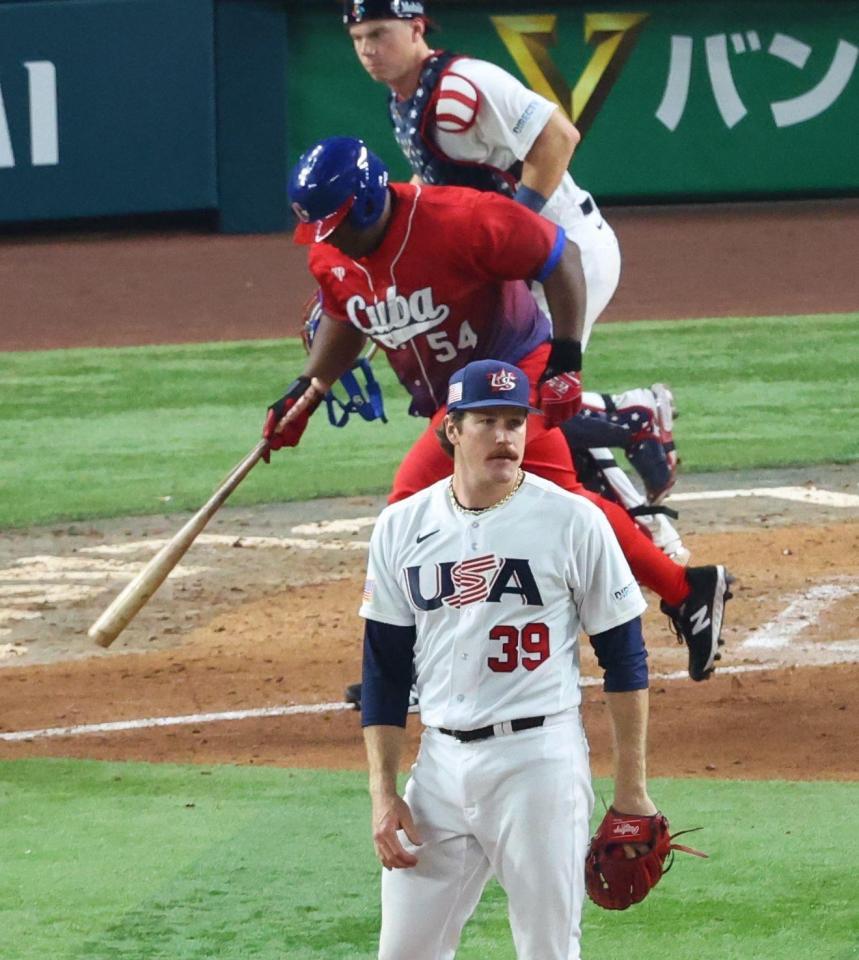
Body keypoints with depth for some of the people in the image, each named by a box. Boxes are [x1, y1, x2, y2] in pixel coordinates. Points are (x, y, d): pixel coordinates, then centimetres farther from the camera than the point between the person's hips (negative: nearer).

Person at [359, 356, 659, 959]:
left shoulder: (573, 521, -4)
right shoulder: (403, 526, 6)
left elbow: (624, 659, 1)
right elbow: (385, 670, 11)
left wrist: (632, 789, -1)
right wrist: (383, 791, 4)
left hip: (541, 757, -4)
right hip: (442, 765, 4)